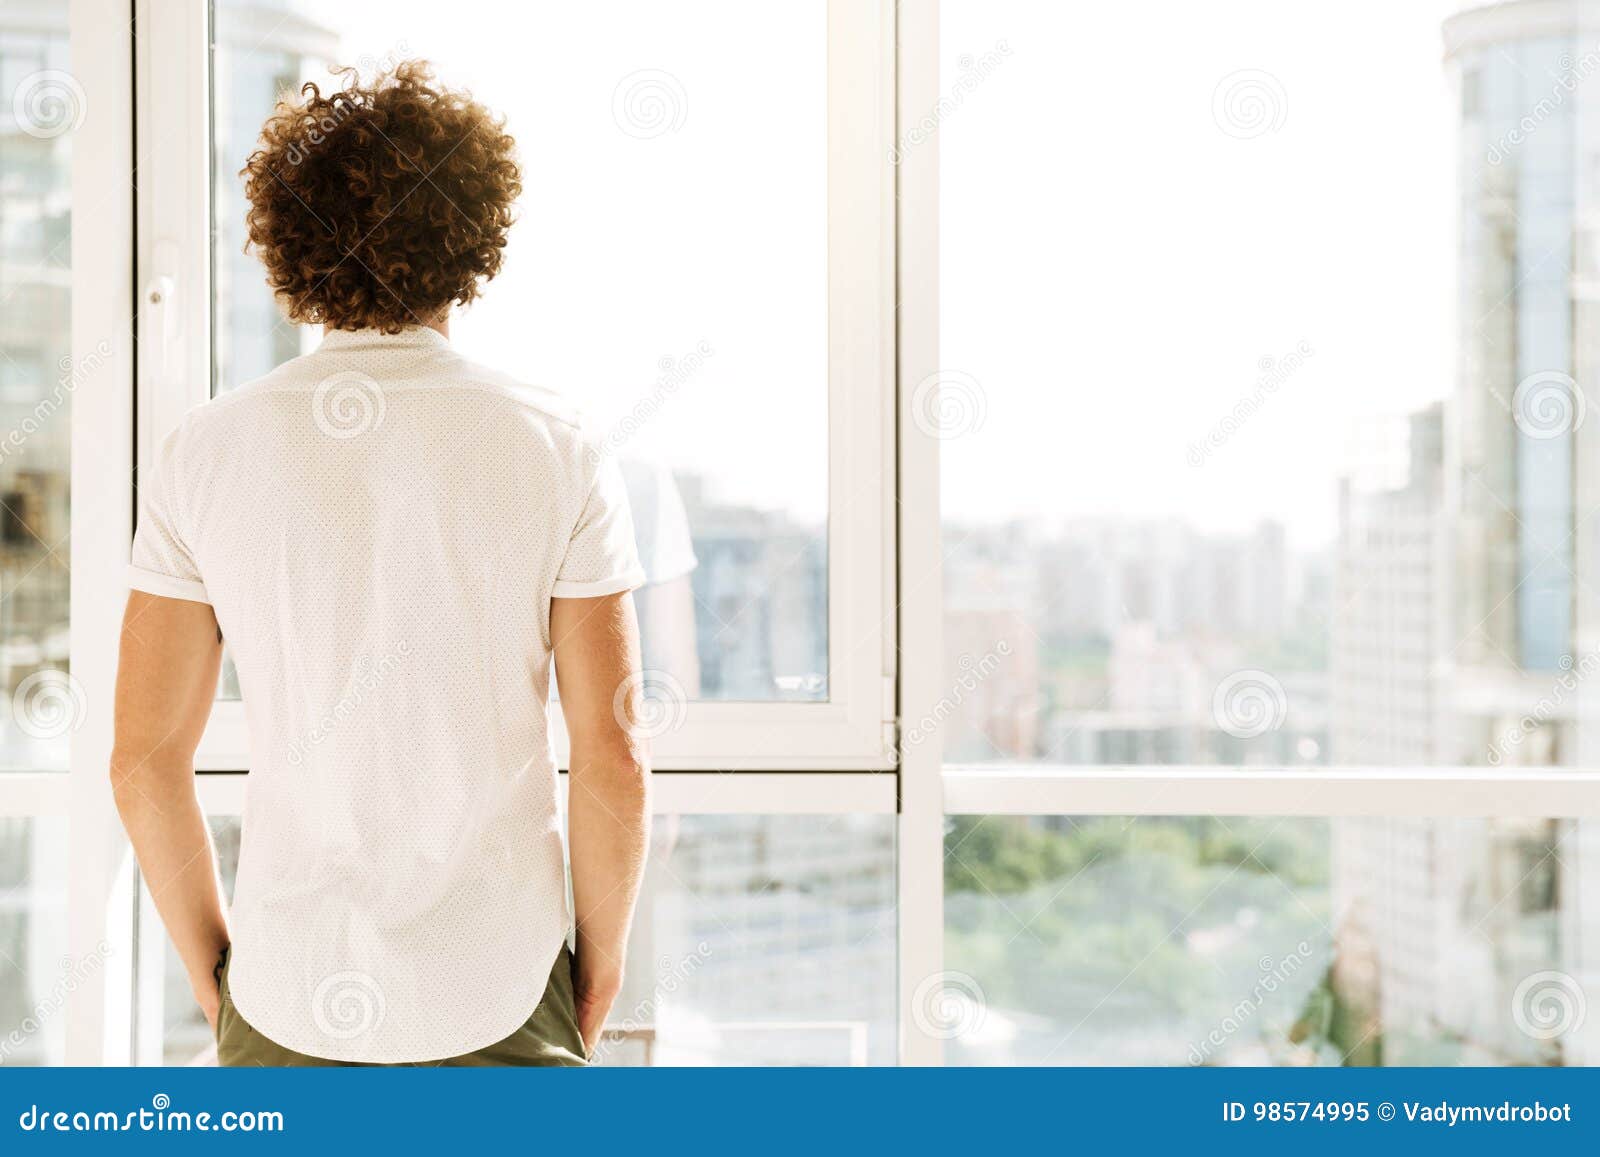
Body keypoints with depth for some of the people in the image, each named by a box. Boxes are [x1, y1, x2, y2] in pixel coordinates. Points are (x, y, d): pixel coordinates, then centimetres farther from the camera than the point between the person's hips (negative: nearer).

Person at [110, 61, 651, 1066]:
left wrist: (211, 968, 11)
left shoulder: (208, 454, -3)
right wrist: (601, 966, 6)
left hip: (290, 996, 1)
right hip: (501, 999, -1)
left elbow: (144, 761, -2)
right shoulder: (558, 452, -7)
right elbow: (614, 757, -8)